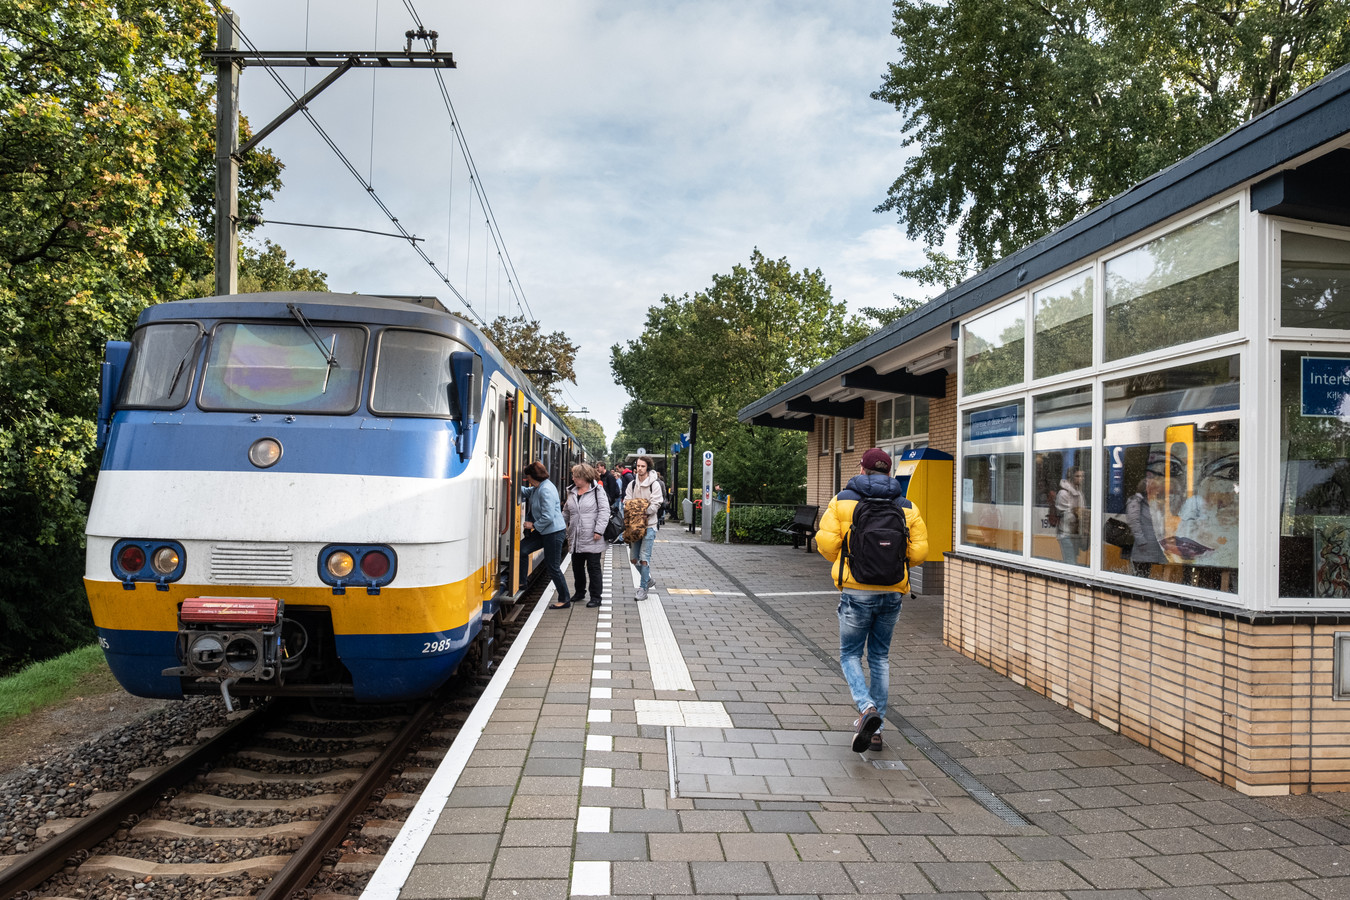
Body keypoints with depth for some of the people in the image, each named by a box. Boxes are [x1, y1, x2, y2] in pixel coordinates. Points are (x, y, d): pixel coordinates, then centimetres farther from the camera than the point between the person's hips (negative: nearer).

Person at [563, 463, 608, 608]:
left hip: (592, 539, -6)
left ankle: (595, 597, 6)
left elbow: (604, 511, -11)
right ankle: (579, 592, 32)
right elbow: (566, 512, 21)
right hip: (576, 539, 6)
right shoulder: (572, 492, 12)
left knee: (593, 568, -1)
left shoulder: (597, 490, -6)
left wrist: (599, 531, -16)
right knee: (577, 567, 15)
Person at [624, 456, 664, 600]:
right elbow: (626, 501, 6)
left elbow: (655, 505, -10)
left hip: (649, 525, -5)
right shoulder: (632, 484, 9)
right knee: (633, 558, 9)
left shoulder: (654, 484, -6)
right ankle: (647, 579, 31)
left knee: (644, 558, -9)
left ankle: (643, 589, -2)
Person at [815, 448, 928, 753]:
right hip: (892, 592, 3)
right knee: (880, 657, 16)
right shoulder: (907, 507, 5)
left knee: (850, 654, 10)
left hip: (856, 592, -3)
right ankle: (875, 729, 19)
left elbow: (826, 543, -8)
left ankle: (867, 708, -15)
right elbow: (919, 551, 0)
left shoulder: (843, 501, -1)